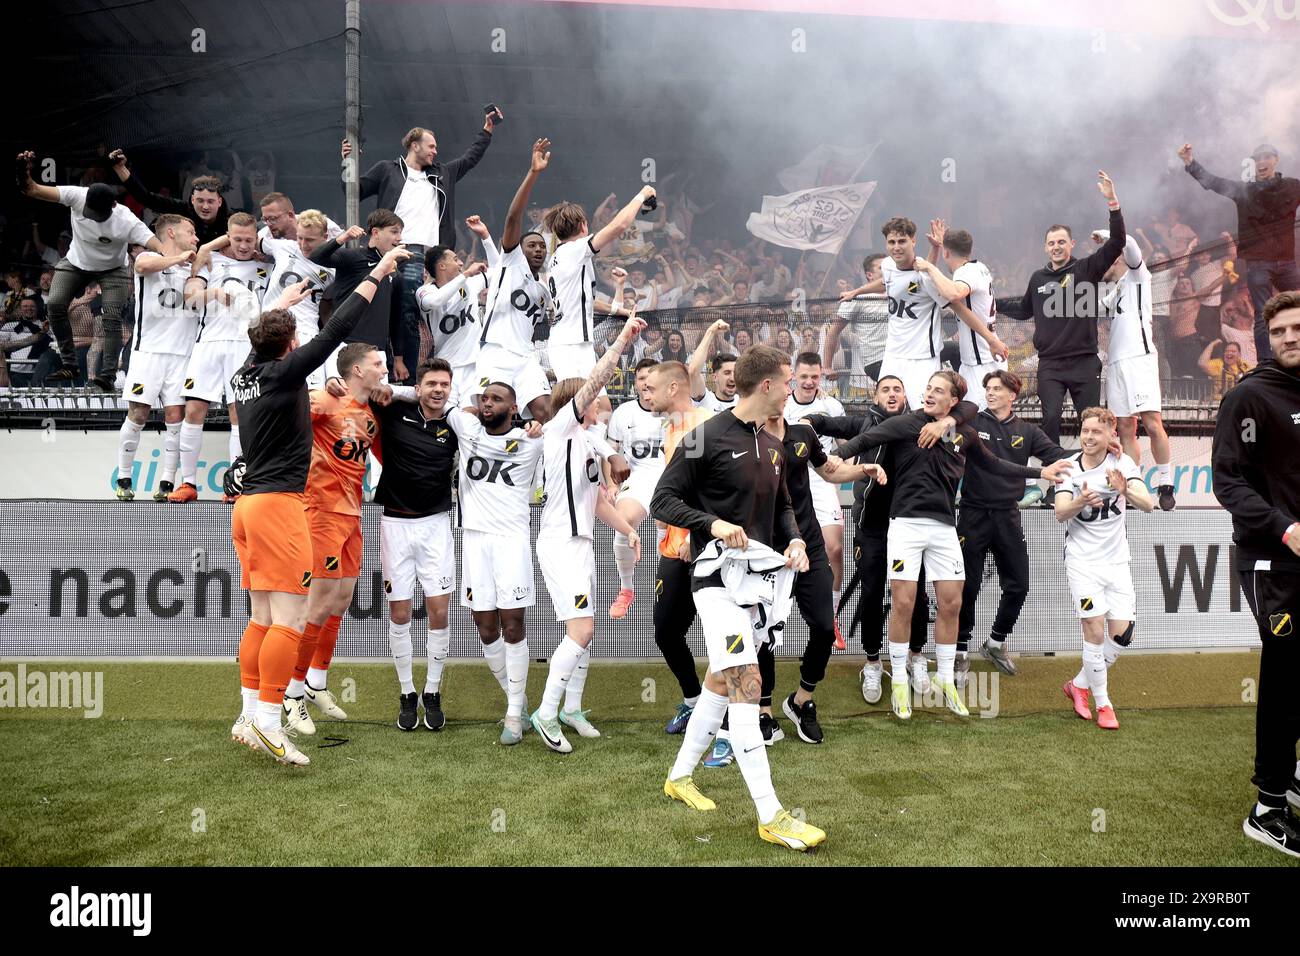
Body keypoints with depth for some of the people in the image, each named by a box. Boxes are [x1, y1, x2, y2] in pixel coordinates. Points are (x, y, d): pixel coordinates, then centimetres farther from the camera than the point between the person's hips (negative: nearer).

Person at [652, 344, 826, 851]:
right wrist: (712, 523, -23)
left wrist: (795, 540, 5)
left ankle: (680, 776, 32)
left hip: (760, 576, 8)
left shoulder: (774, 447, 13)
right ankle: (771, 816, -11)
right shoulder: (708, 437, -9)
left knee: (722, 680, 15)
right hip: (718, 576, -8)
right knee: (747, 684, -14)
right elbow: (663, 501, -8)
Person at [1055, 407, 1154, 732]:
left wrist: (1126, 491, -39)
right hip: (1082, 560, -2)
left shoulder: (1122, 463, -4)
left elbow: (1148, 504, -18)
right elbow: (1060, 513, -16)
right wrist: (1081, 501, -38)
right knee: (1095, 632, -9)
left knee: (1122, 635, 1)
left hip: (1117, 559, 2)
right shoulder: (1069, 466, -5)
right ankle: (1102, 703, 9)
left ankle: (1079, 685, 22)